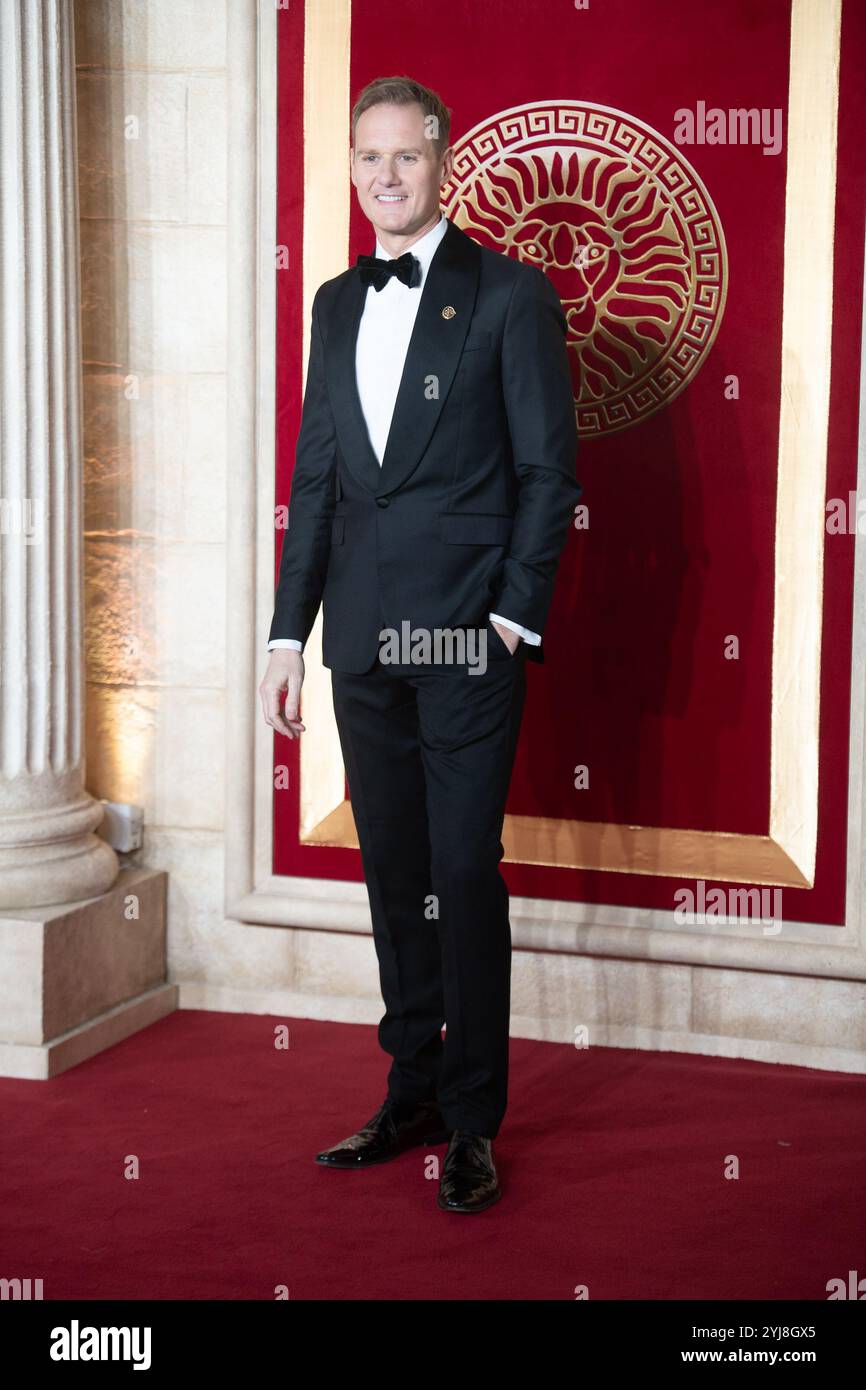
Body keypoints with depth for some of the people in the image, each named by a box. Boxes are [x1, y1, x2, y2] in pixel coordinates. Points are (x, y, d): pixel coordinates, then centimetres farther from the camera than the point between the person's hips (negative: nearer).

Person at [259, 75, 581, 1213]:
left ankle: (474, 1121, 9)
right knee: (394, 874, 11)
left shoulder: (511, 296, -2)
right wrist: (291, 631, 10)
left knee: (466, 874, -2)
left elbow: (549, 469, -4)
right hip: (364, 638, 5)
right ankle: (413, 1095, 23)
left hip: (467, 636, -5)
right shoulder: (338, 303, 14)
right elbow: (316, 475, 15)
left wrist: (514, 619, -11)